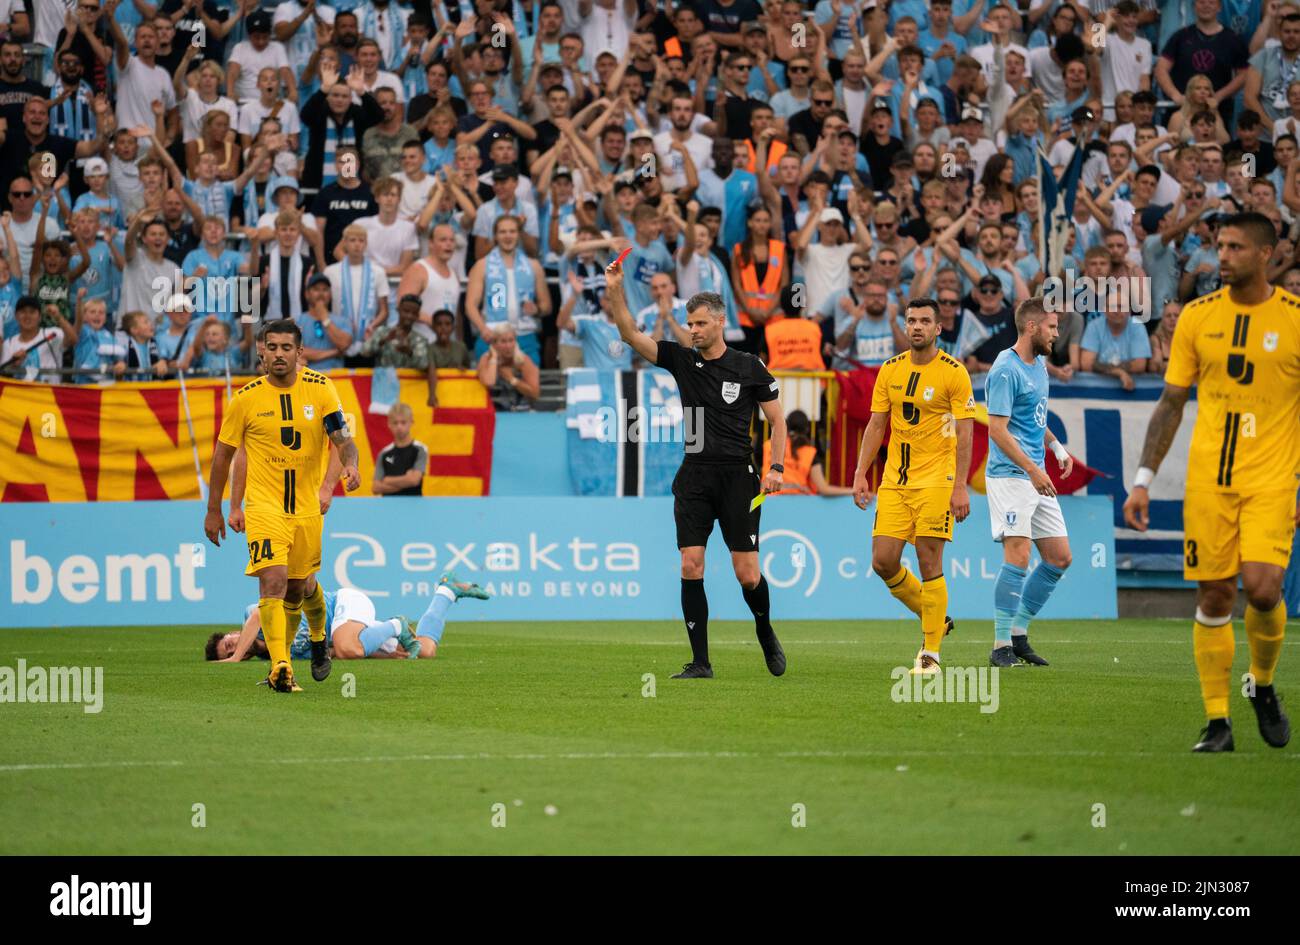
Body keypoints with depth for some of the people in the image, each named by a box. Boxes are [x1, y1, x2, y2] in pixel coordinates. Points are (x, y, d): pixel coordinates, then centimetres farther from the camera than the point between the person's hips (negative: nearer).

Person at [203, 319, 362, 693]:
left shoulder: (320, 388, -3)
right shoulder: (246, 398, -5)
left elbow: (342, 437, -7)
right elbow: (223, 452, 5)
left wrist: (349, 464, -31)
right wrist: (214, 510, 7)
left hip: (308, 507, 2)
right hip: (265, 505, -2)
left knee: (300, 587, 15)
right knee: (273, 581, -20)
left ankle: (318, 638, 47)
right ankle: (280, 669, -23)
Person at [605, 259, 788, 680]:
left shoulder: (749, 368, 1)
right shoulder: (682, 360, 6)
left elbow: (777, 420, 6)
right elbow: (631, 335, -2)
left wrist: (776, 467, -6)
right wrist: (615, 291, -15)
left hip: (738, 476, -2)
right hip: (694, 477, 3)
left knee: (747, 575, -3)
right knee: (691, 568, -7)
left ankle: (766, 634, 26)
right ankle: (700, 661, -4)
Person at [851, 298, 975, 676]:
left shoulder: (953, 372, -6)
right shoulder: (890, 370, 8)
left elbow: (964, 432, -9)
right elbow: (876, 425, 12)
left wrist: (960, 486, -16)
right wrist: (860, 473, 3)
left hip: (936, 479, -5)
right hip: (894, 480, 5)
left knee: (929, 563, -8)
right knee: (883, 561, -2)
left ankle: (931, 654, 0)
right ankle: (935, 619, 21)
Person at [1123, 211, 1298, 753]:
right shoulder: (1198, 317, 4)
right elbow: (1171, 403, 9)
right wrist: (1143, 479, 4)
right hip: (1207, 479, 2)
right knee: (1213, 596, 0)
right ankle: (1217, 721, 9)